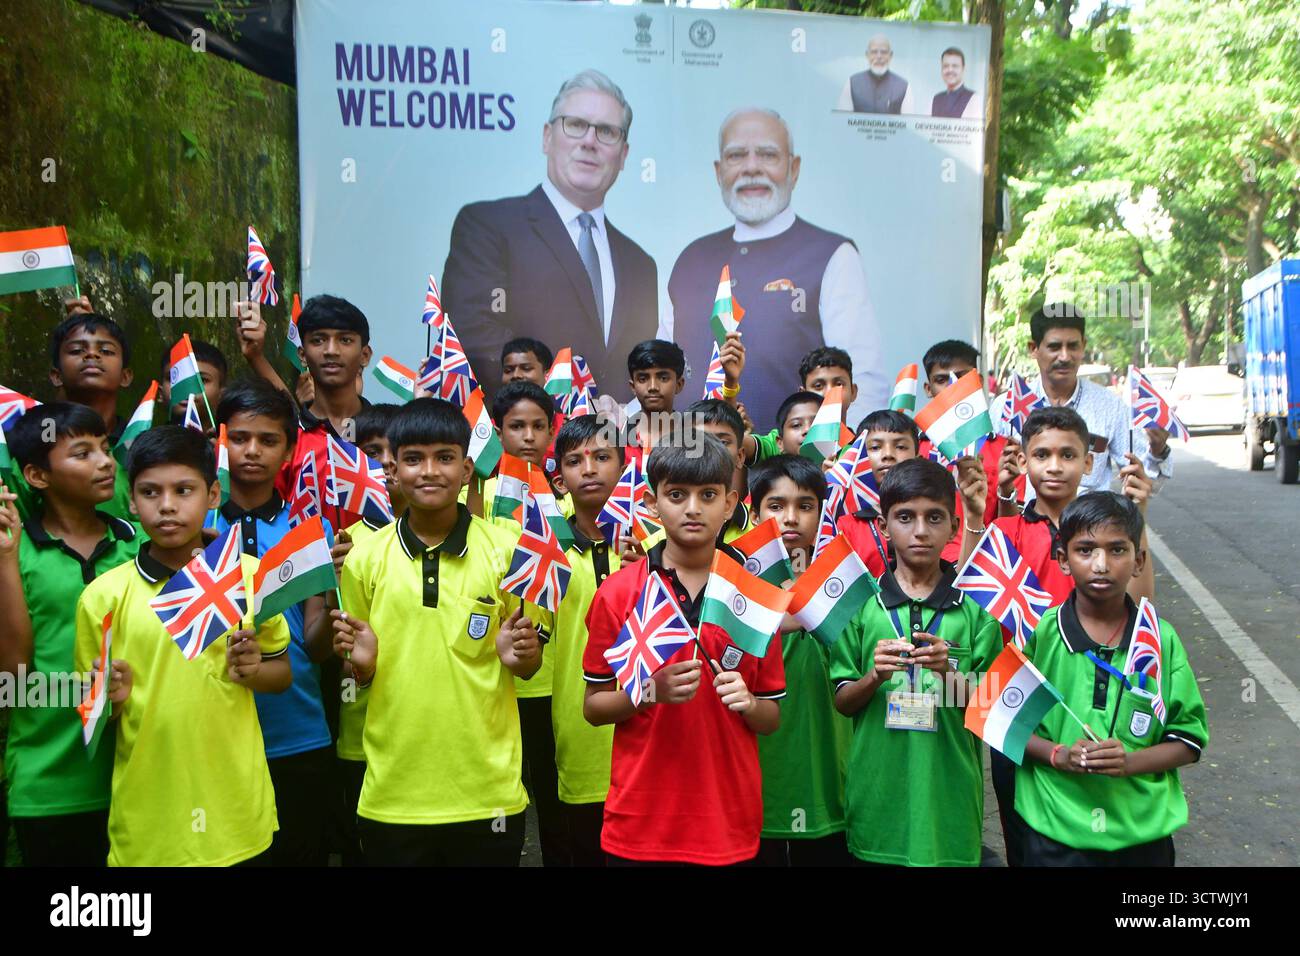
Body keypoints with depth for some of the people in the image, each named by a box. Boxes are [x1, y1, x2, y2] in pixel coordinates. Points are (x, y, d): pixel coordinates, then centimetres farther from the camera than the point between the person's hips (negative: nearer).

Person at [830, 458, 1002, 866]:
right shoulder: (862, 602, 1)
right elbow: (842, 702, 3)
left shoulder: (975, 606, 0)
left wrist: (949, 674, -18)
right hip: (876, 797, 0)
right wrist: (875, 676, -16)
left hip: (948, 797, 0)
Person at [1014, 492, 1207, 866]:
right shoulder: (1040, 633, -7)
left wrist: (1129, 761, -15)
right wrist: (1057, 755, -17)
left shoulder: (1162, 640, -2)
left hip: (1144, 830, 1)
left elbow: (1188, 742, 1)